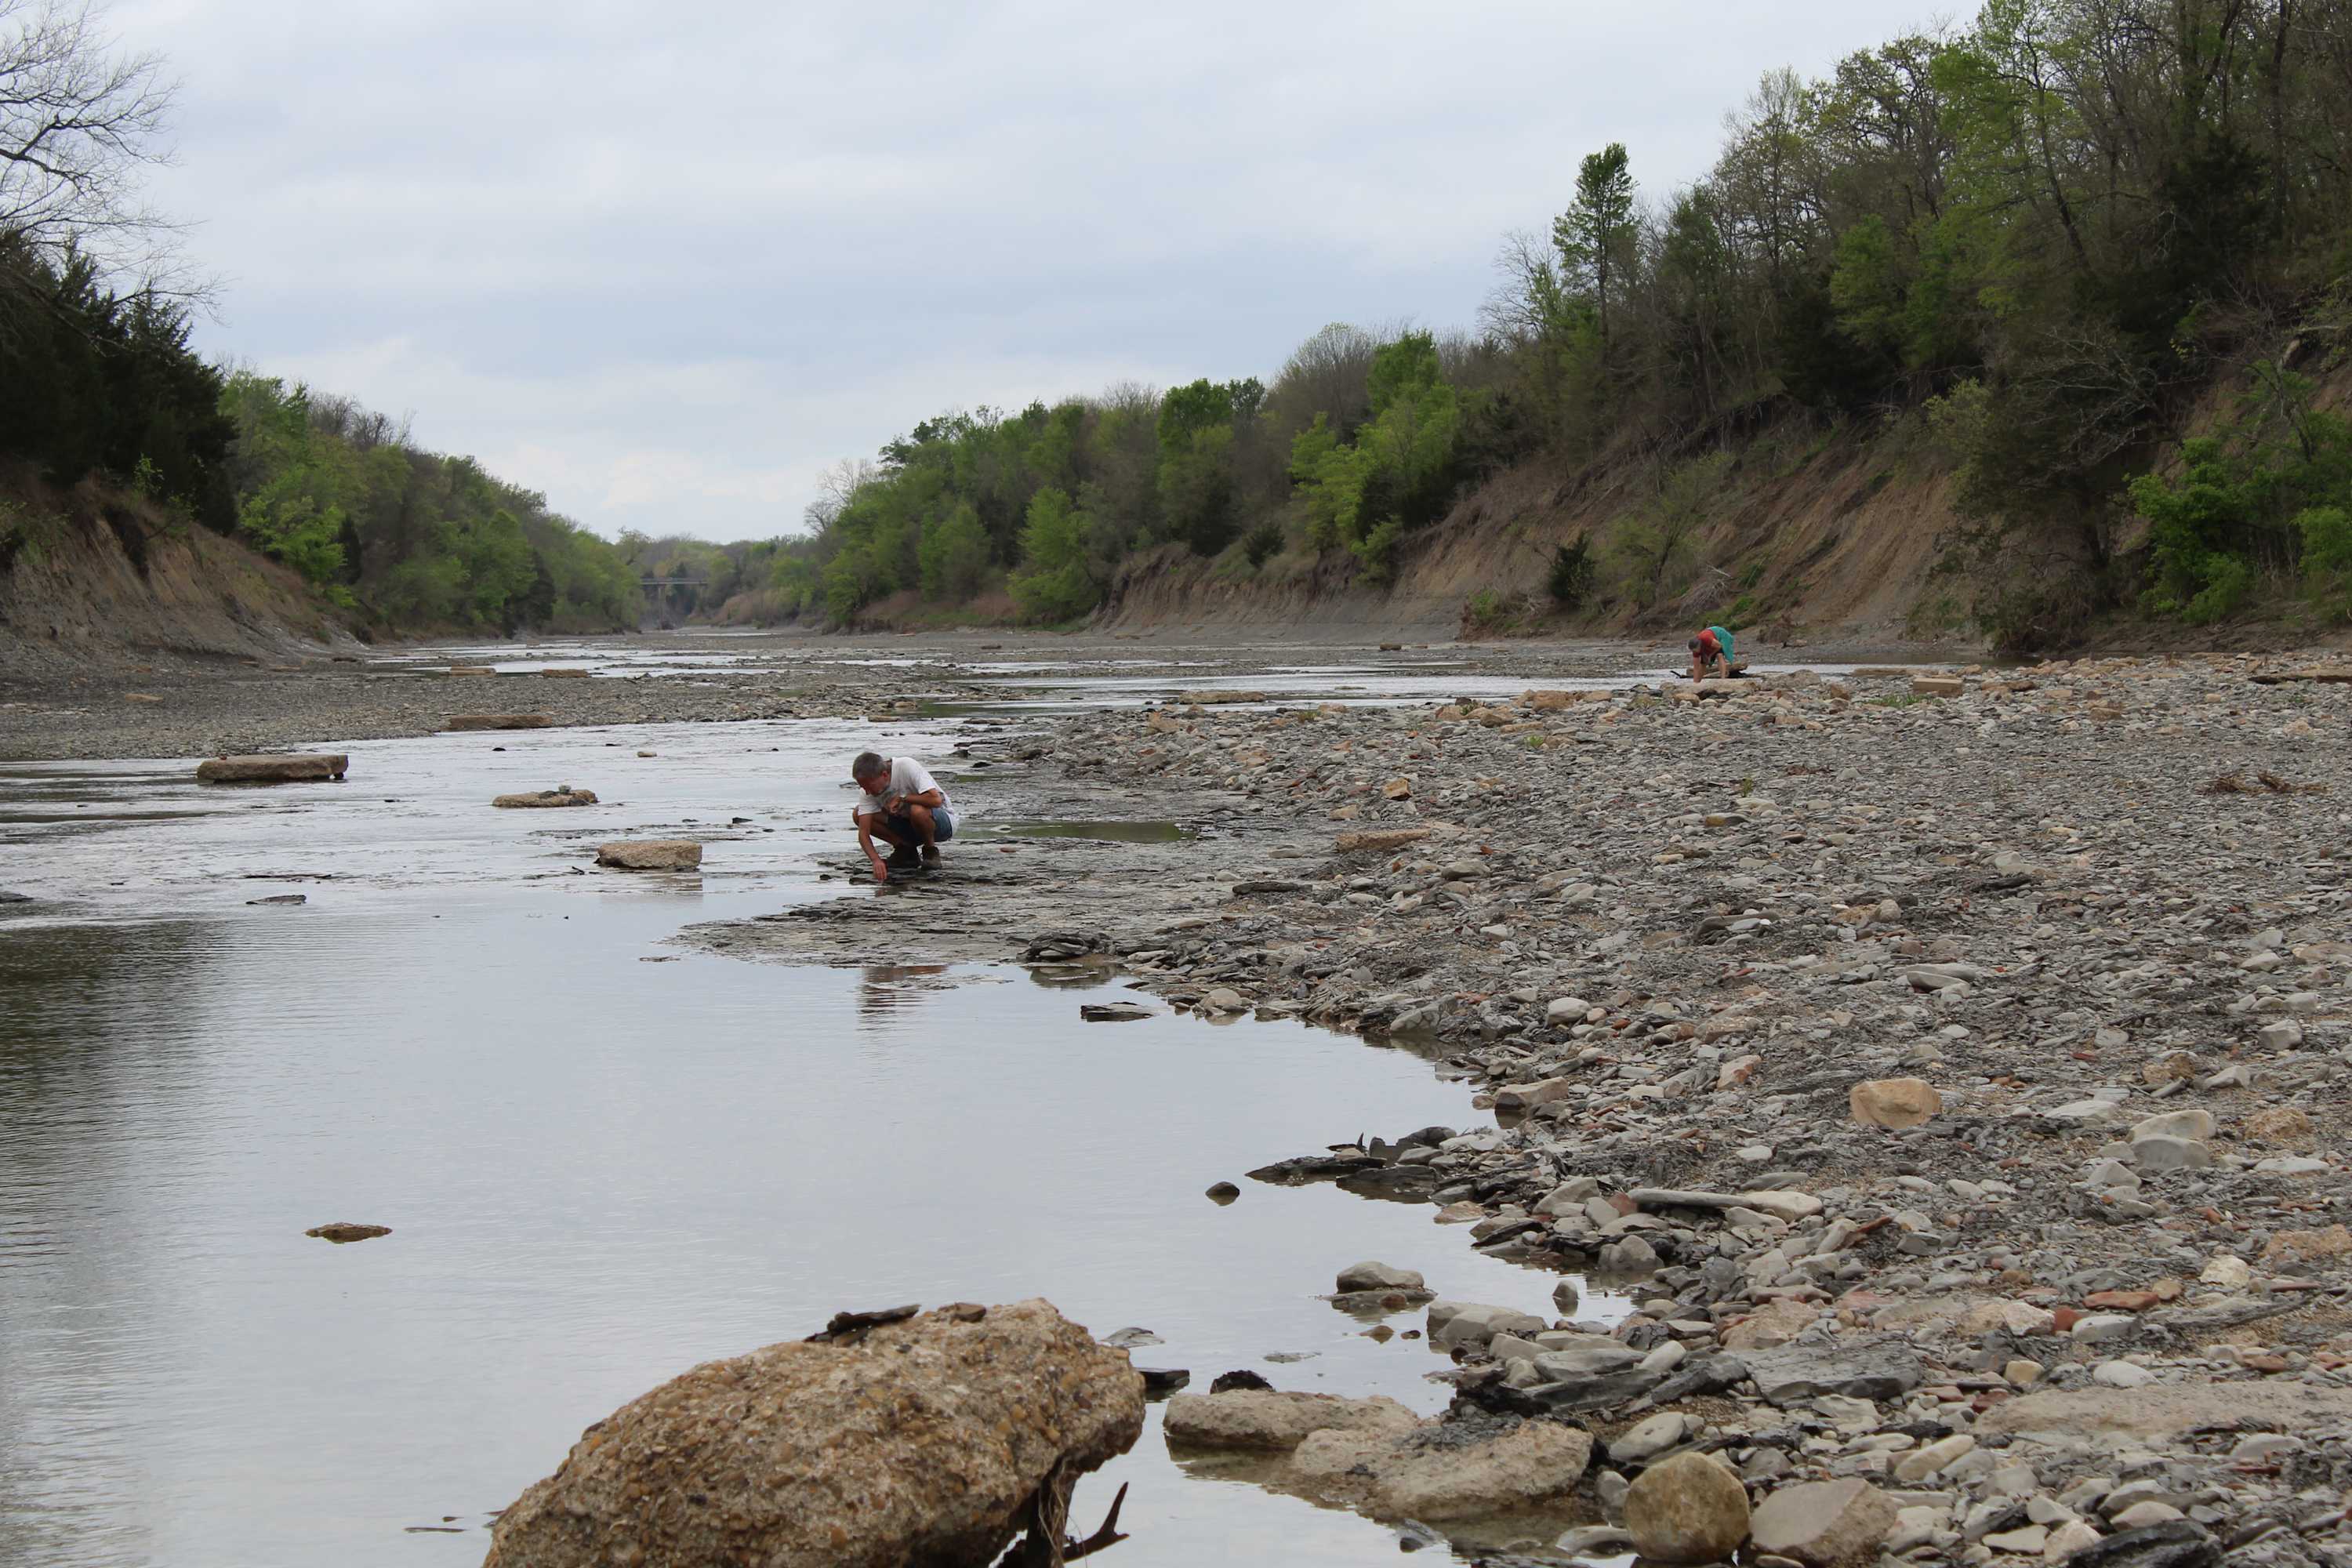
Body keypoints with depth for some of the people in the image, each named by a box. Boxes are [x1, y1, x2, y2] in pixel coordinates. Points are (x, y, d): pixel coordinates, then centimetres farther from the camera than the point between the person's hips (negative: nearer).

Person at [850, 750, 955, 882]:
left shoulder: (906, 767, -28)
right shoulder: (869, 789, -13)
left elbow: (936, 800, -37)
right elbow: (863, 833, -17)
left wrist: (901, 798, -26)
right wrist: (876, 860, -35)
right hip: (908, 824, 5)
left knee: (917, 811, -40)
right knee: (858, 815, -12)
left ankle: (930, 850, -9)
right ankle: (905, 850, 1)